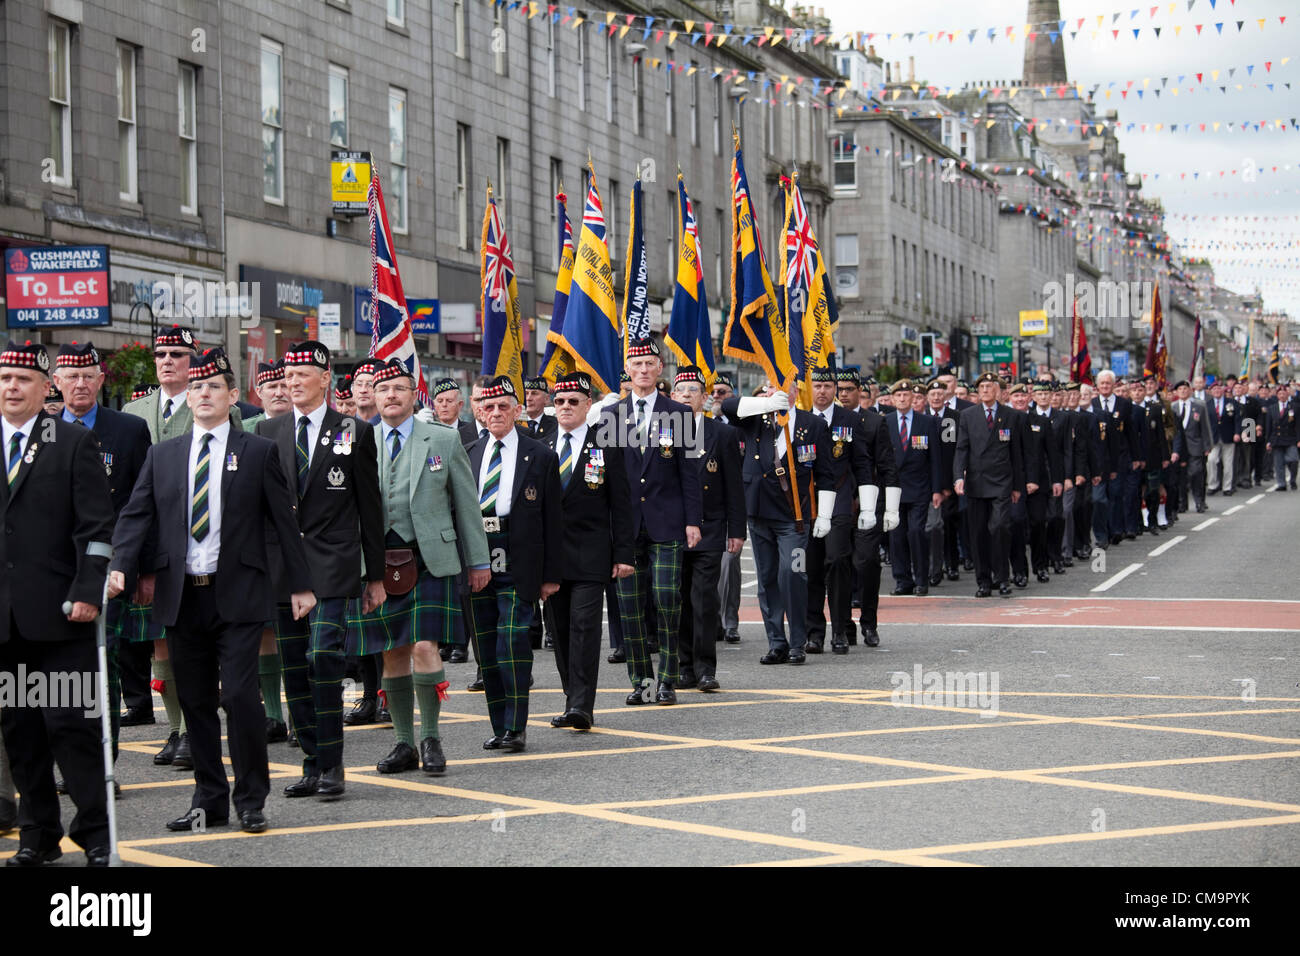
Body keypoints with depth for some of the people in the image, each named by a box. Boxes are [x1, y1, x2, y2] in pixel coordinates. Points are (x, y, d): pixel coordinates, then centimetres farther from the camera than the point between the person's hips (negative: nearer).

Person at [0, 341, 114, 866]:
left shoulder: (75, 443, 1)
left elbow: (97, 526, -4)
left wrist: (87, 592, -13)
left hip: (58, 612, -4)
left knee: (72, 724, -5)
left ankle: (96, 832, 3)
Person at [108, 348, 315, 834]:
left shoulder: (258, 452, 3)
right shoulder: (163, 455, 10)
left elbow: (284, 521, 5)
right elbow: (136, 514, 5)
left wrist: (300, 585, 4)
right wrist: (121, 566, -12)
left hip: (237, 594, -3)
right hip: (182, 595, 3)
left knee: (240, 695, -10)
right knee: (196, 702, 9)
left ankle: (251, 801, 2)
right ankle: (209, 799, 19)